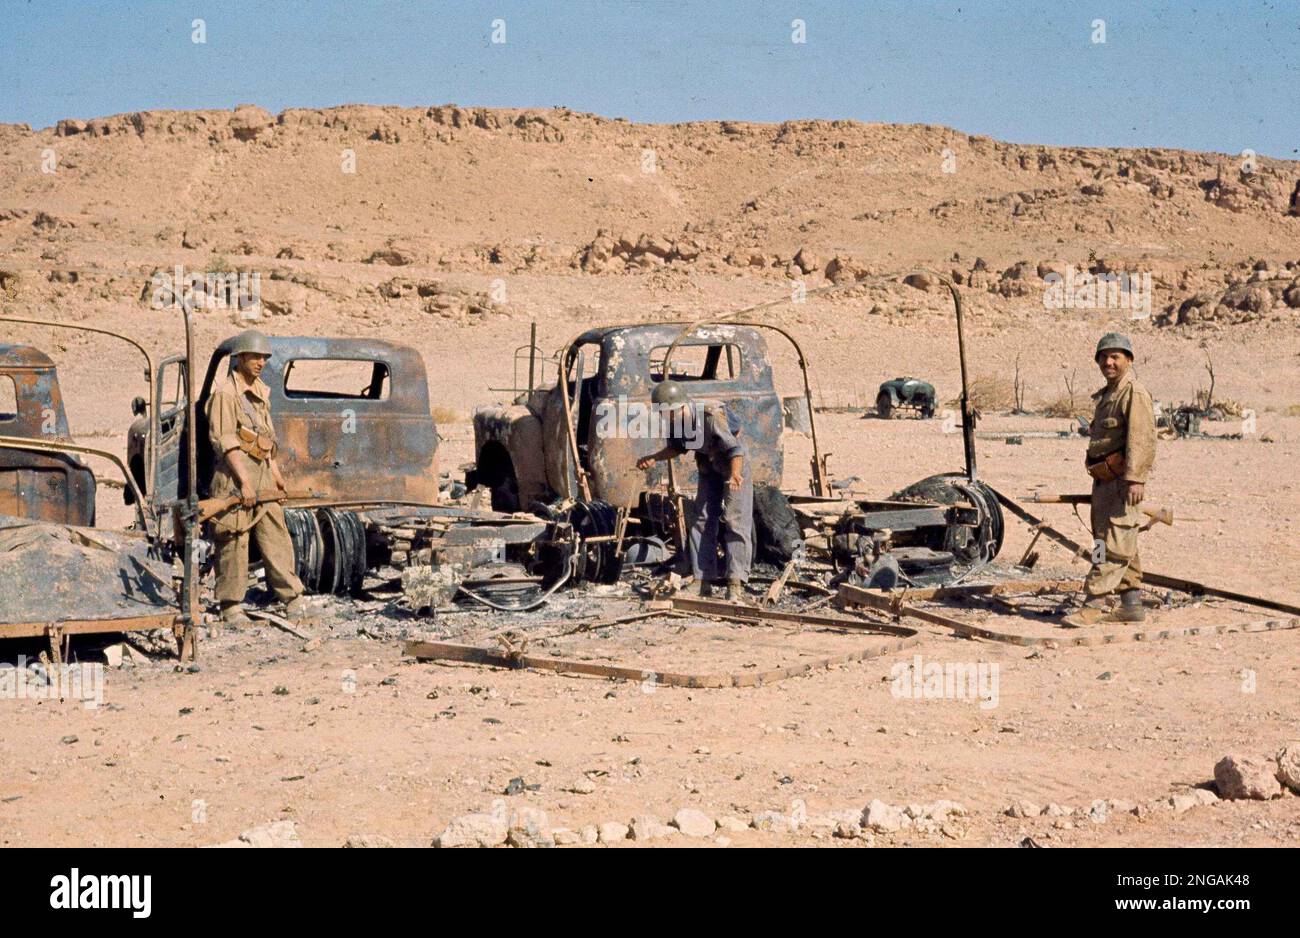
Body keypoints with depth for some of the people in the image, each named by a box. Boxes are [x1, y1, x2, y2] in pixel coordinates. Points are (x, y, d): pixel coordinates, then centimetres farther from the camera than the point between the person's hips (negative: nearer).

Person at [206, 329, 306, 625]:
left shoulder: (261, 392, 17)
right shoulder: (225, 393, -9)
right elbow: (225, 441, -14)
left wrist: (276, 474, 21)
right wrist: (244, 481, -19)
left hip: (262, 472, 7)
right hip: (234, 472, -7)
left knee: (275, 534, 4)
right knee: (234, 540, -3)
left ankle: (292, 597, 5)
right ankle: (230, 605, 4)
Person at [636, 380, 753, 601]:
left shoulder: (711, 419, -34)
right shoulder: (676, 424, -13)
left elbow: (735, 449, -36)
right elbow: (677, 447, 9)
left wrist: (735, 475, -53)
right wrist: (653, 458, -4)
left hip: (734, 468, -7)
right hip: (708, 471, 7)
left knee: (735, 522, -15)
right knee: (702, 522, 2)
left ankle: (736, 584, -19)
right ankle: (704, 582, 6)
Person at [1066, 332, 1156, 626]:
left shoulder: (1134, 394, -11)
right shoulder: (1107, 395, 21)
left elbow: (1142, 439, -21)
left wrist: (1135, 479, -28)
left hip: (1122, 481, -10)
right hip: (1104, 480, 11)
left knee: (1113, 544, -10)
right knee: (1122, 546, 13)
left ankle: (1093, 604, -14)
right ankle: (1132, 604, 18)